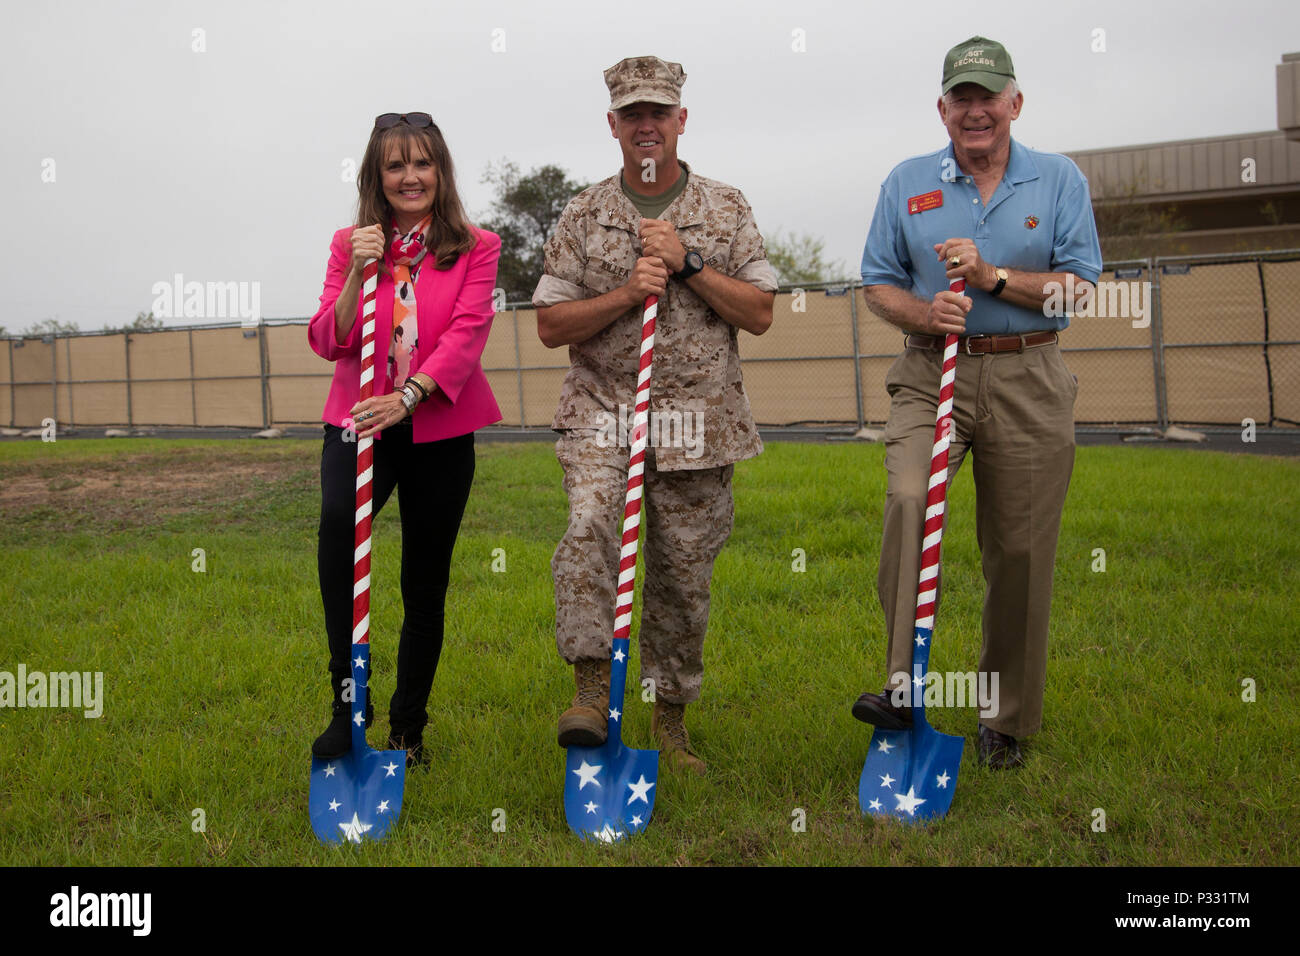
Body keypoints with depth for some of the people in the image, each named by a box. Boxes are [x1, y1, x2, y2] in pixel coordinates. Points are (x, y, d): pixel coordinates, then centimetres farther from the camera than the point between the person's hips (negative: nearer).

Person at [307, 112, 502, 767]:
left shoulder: (476, 247, 3)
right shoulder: (351, 245, 8)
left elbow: (467, 334, -11)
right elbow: (327, 342, -1)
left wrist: (406, 396, -25)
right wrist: (357, 275, -17)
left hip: (439, 428, 0)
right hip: (357, 421, 0)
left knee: (426, 583, 7)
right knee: (338, 521, -31)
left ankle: (408, 727, 24)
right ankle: (349, 698, -20)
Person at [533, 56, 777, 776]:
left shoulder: (725, 208, 7)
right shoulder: (583, 215, 6)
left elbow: (759, 313, 0)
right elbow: (551, 325, 2)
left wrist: (688, 263, -11)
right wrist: (626, 293, -12)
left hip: (699, 422, 1)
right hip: (602, 411, 0)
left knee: (684, 574, 6)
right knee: (588, 528, -26)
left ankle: (669, 715, 21)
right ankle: (593, 689, -17)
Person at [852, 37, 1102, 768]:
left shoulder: (1060, 180, 6)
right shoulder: (907, 184, 9)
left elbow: (1080, 287, -1)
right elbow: (880, 287, 10)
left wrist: (993, 277, -14)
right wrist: (925, 313, -11)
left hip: (1029, 384, 0)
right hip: (931, 375, 0)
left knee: (1020, 551, 3)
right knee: (909, 497, -27)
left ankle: (1008, 721, 18)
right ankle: (903, 686, -23)